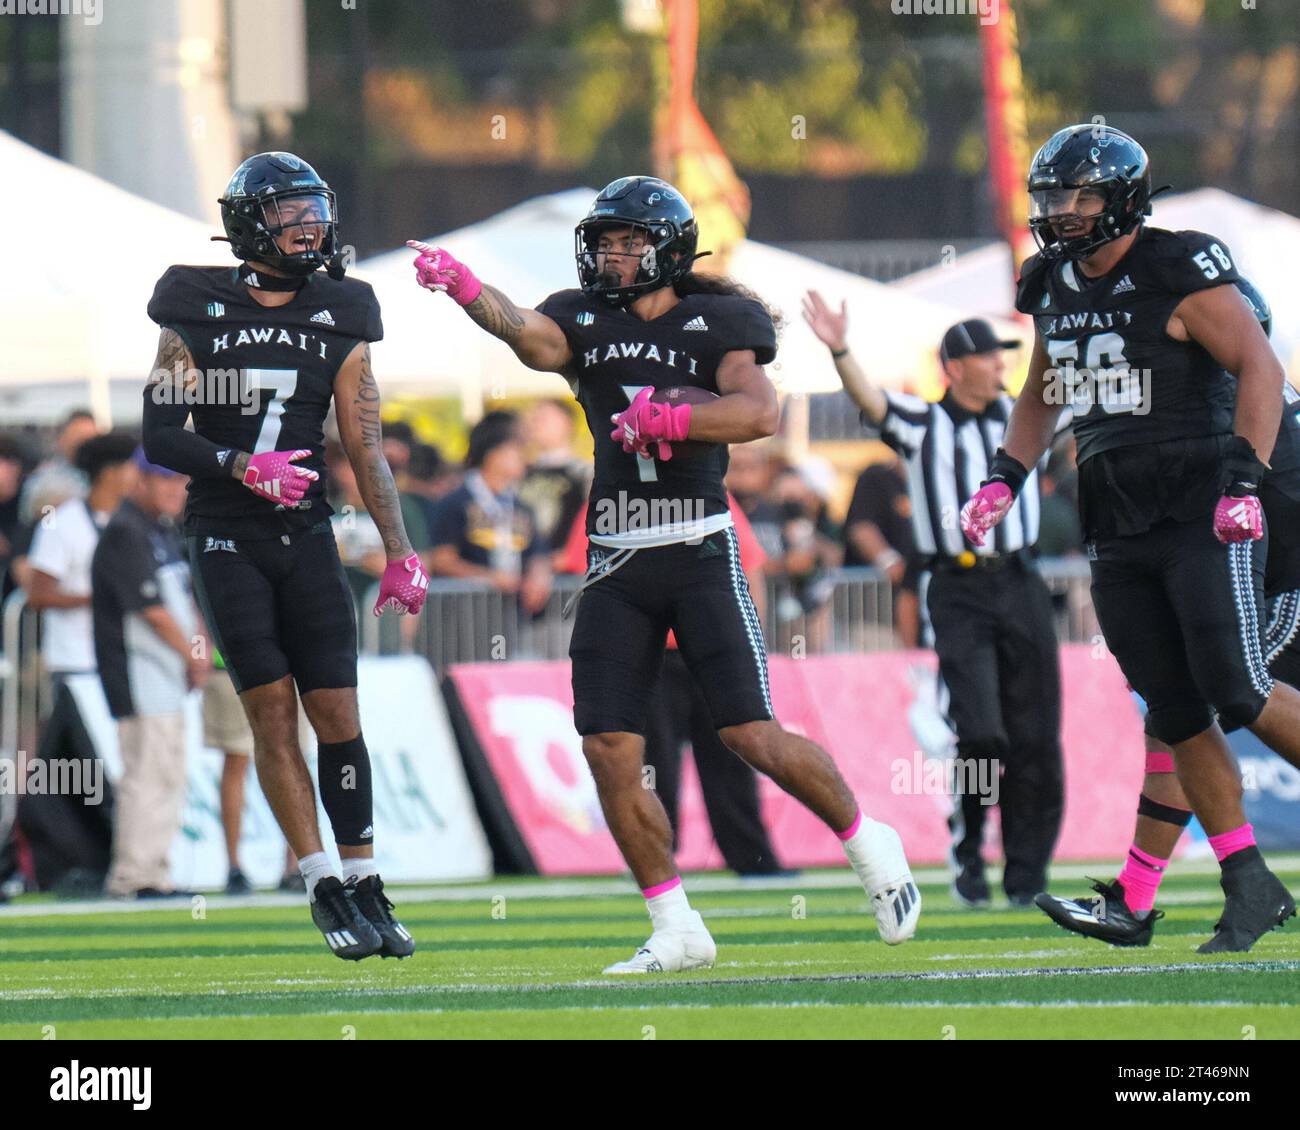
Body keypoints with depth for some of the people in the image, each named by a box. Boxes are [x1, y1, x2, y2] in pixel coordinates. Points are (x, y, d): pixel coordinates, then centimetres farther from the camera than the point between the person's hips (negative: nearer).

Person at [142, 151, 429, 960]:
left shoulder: (339, 318, 5)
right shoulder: (199, 311, -3)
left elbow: (366, 446, 5)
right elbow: (160, 437, -4)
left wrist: (401, 553, -2)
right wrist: (243, 467, -18)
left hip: (307, 536, 3)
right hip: (227, 537, -3)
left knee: (338, 712, -1)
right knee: (272, 710, -9)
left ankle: (366, 887, 6)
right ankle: (325, 891, -6)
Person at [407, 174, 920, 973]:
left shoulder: (714, 325, -1)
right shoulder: (585, 321, 7)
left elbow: (760, 411, -16)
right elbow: (535, 339, -16)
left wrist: (673, 420, -26)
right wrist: (466, 291, -34)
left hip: (699, 554, -4)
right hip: (617, 562, 4)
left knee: (752, 735, -8)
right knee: (611, 752, -4)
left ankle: (868, 844, 17)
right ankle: (676, 930, 7)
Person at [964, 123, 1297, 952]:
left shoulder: (1180, 274, -12)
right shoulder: (1055, 288, 11)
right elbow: (1042, 396, 25)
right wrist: (1004, 479, 13)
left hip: (1203, 513, -7)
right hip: (1119, 531, 7)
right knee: (1176, 715, 3)